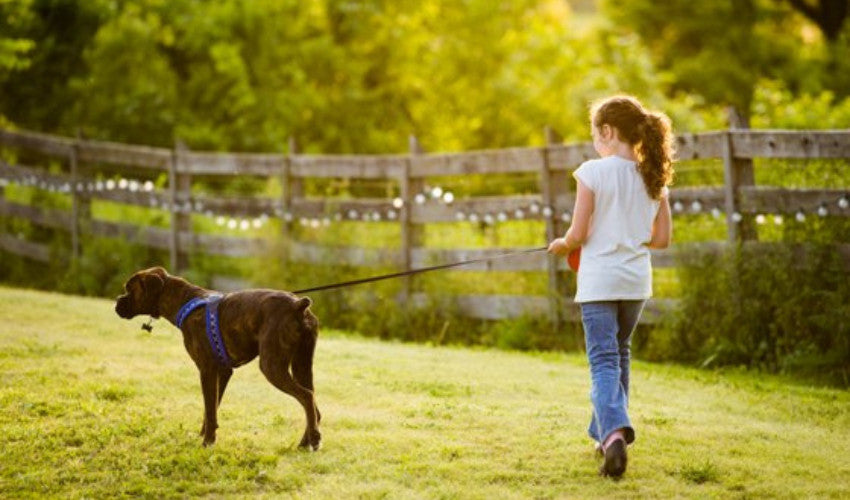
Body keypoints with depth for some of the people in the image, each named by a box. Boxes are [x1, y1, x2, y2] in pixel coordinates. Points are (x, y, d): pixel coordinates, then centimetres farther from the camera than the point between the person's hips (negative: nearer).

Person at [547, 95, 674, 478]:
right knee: (620, 354, 22)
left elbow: (578, 235, -12)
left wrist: (561, 245, 9)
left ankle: (614, 432, -28)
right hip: (637, 280, 5)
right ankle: (608, 433, 28)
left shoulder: (593, 172, -11)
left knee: (603, 361, -7)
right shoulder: (653, 177, 4)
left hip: (599, 279, -5)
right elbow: (662, 238, 6)